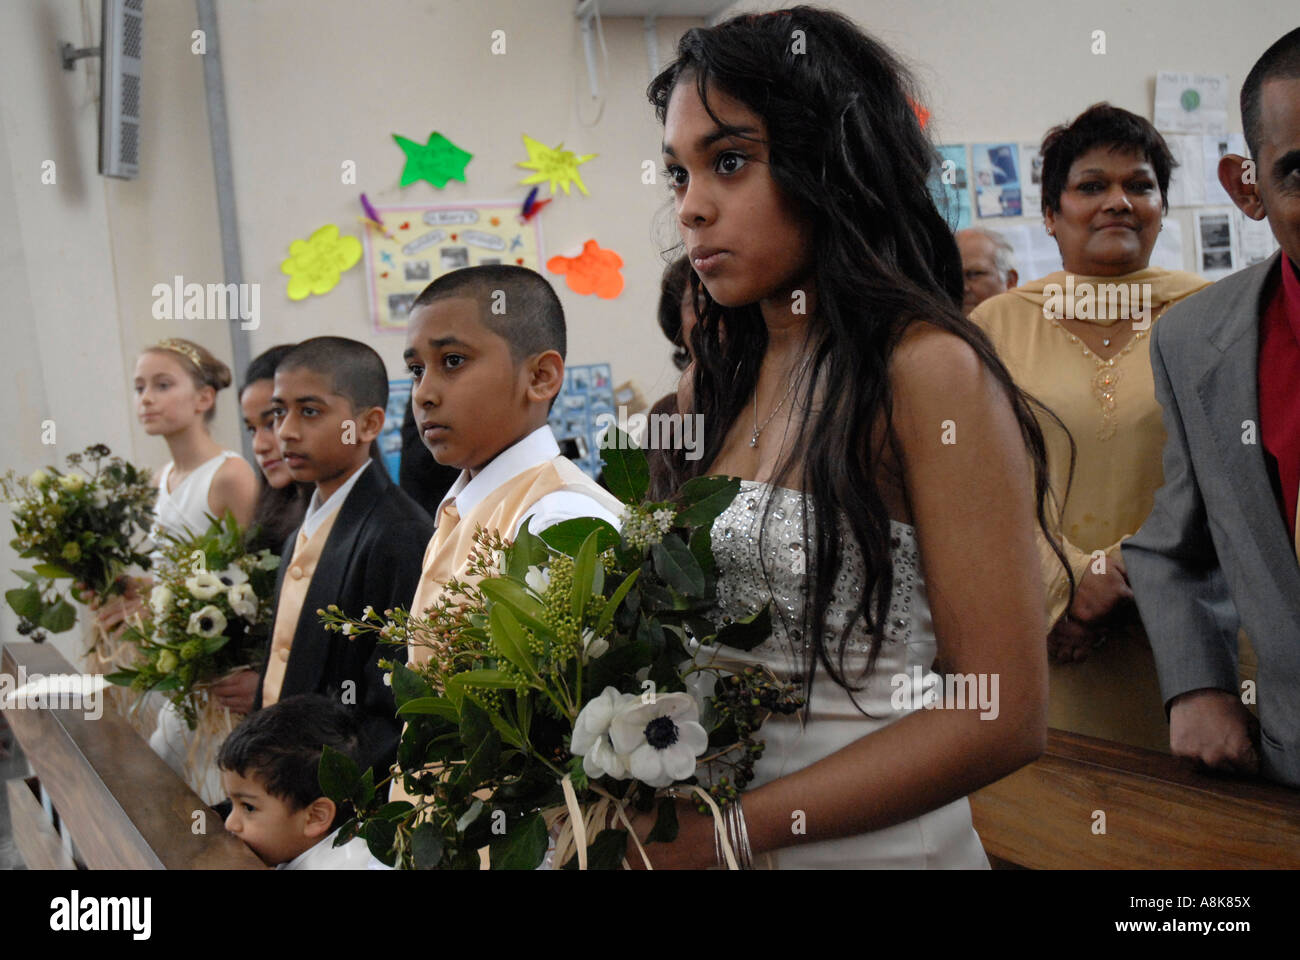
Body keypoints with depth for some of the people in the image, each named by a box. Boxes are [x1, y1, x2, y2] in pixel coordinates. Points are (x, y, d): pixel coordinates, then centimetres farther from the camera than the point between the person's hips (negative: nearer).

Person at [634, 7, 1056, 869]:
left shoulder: (928, 371, -16)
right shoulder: (710, 391, 2)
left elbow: (1003, 714, -18)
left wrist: (733, 823, -20)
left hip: (870, 842, -5)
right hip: (696, 834, 6)